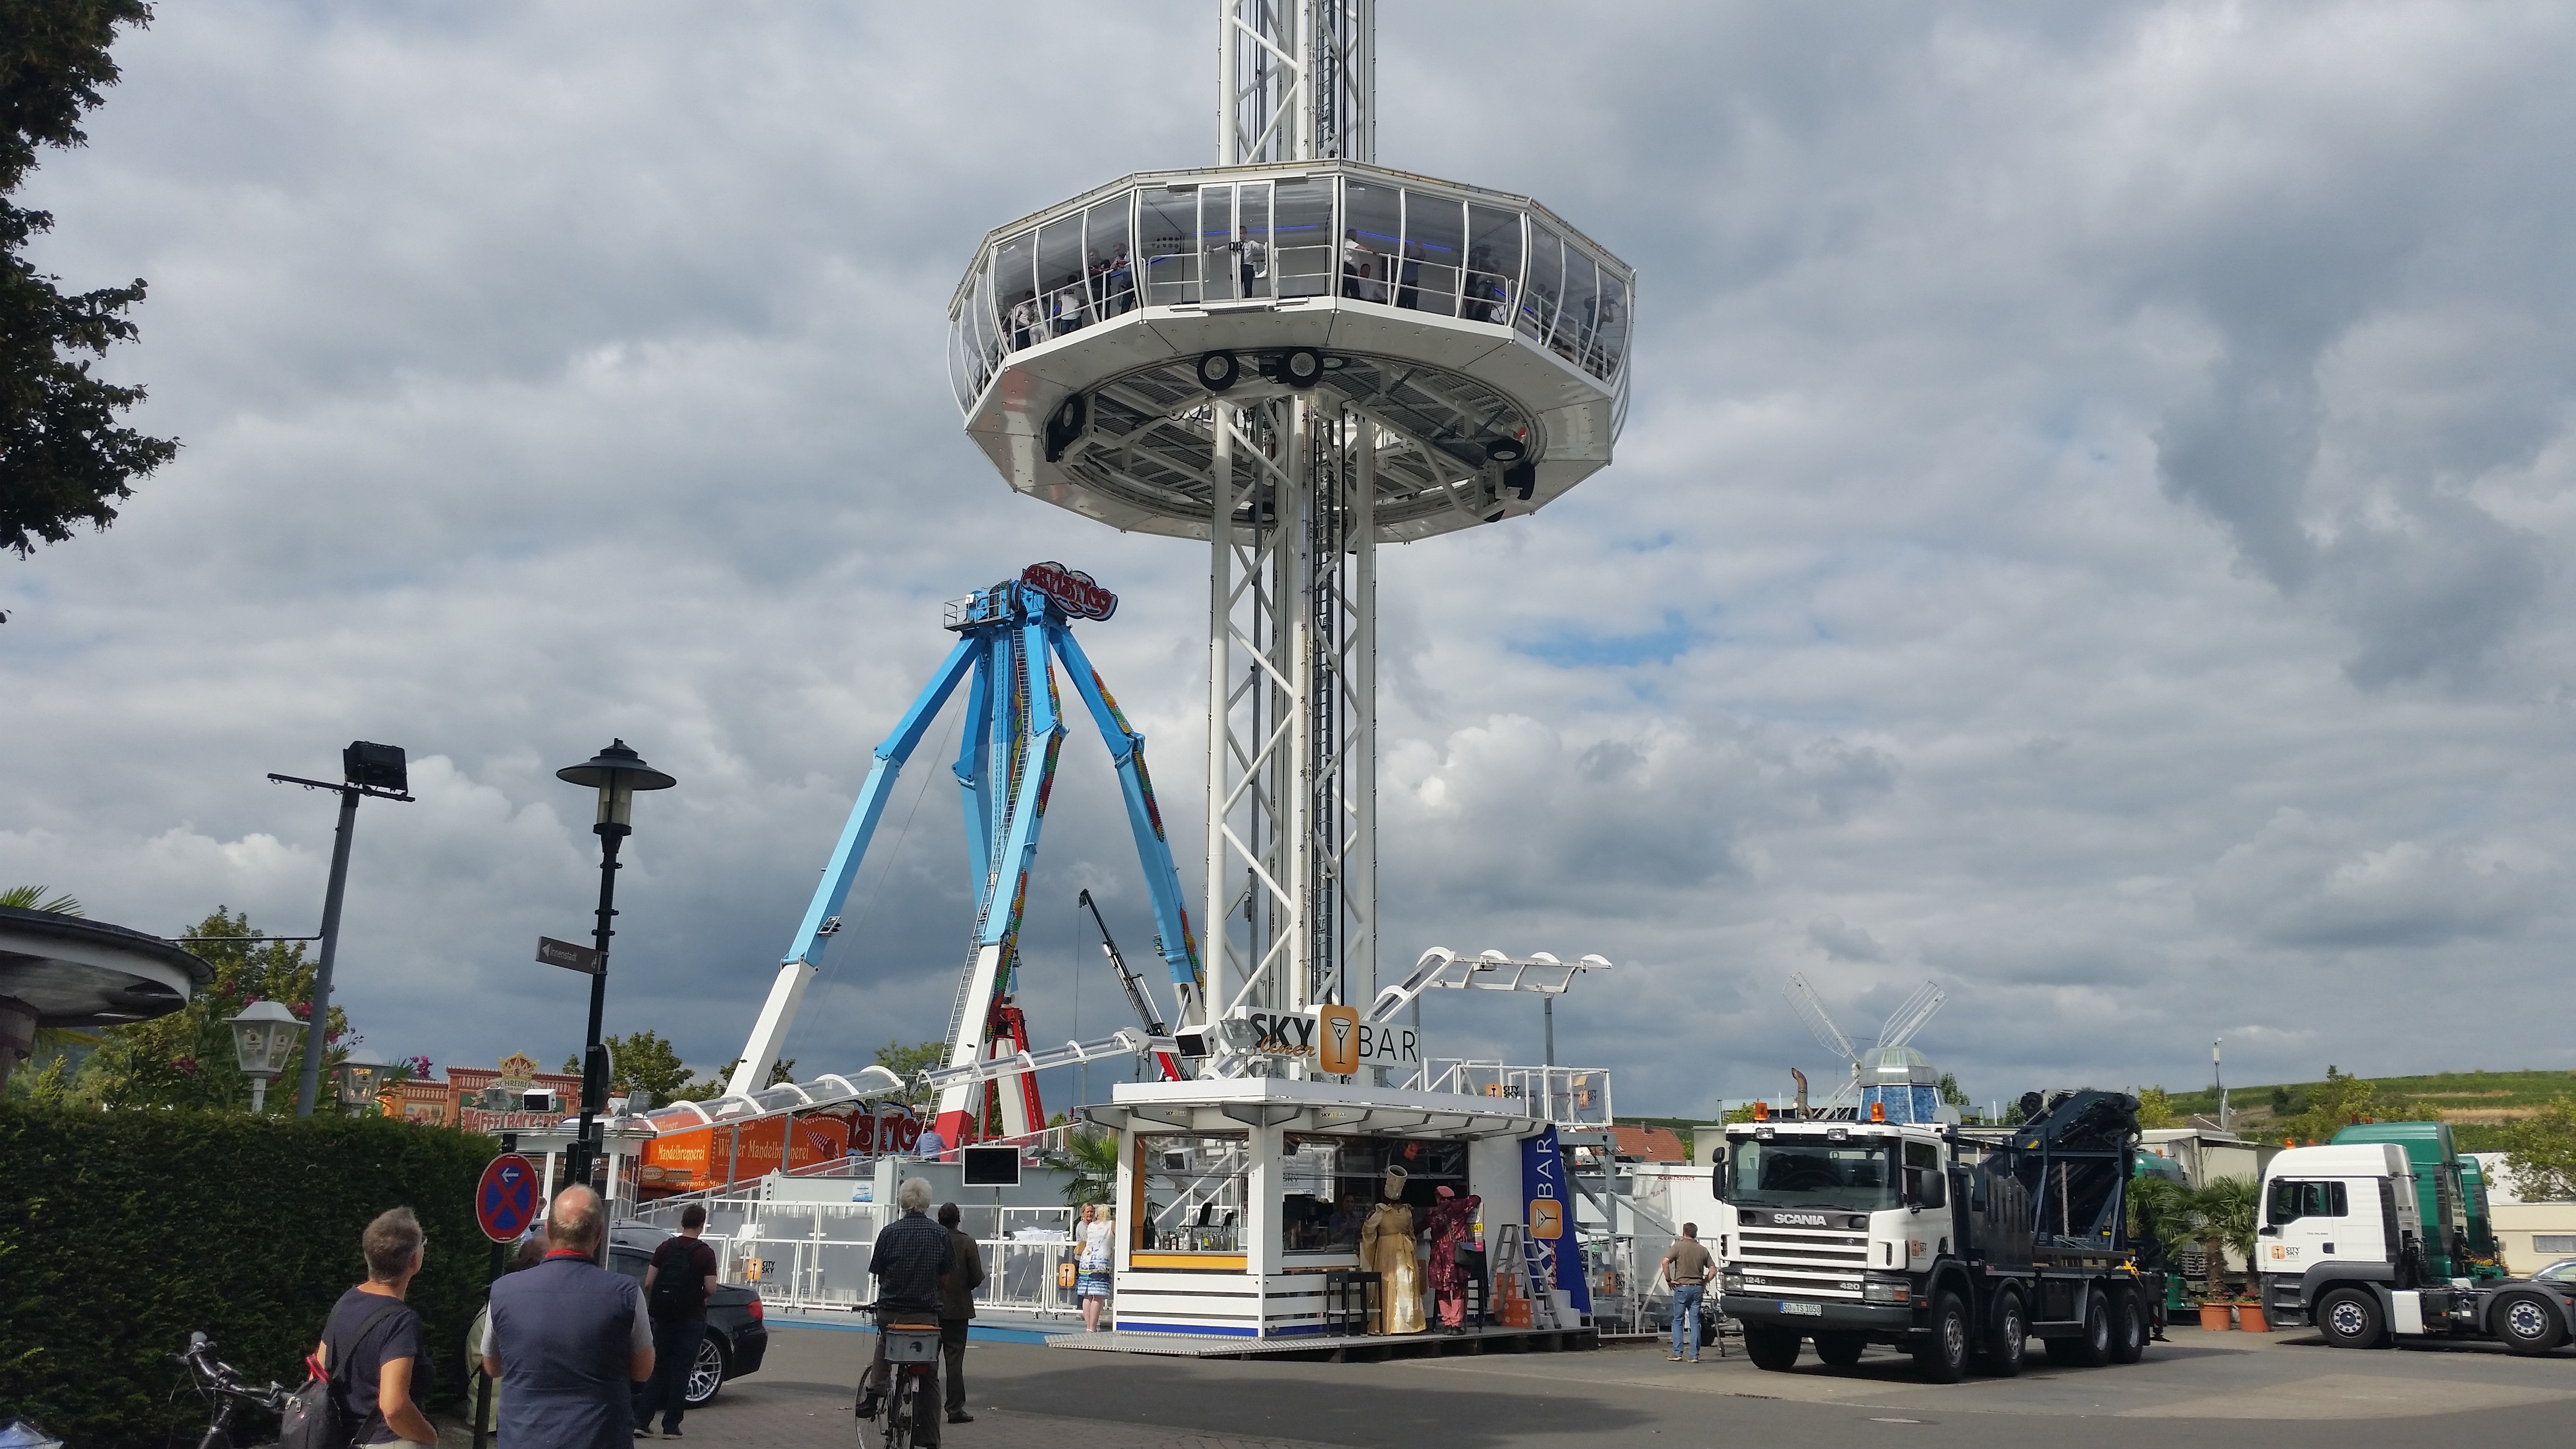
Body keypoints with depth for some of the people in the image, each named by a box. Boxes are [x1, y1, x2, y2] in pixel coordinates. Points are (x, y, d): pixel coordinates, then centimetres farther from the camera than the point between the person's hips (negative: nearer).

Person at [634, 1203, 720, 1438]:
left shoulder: (665, 1247, 1)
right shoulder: (705, 1253, -10)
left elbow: (648, 1283, 1)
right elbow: (711, 1289, -13)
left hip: (663, 1316, 3)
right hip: (692, 1319, -3)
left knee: (658, 1367, 13)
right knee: (681, 1370, 3)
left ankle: (641, 1421, 8)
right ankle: (671, 1426, 3)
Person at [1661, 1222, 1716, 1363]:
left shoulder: (1679, 1246, -4)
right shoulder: (1703, 1250, 8)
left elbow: (1665, 1262, -17)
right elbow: (1713, 1268, 7)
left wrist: (1668, 1279, -8)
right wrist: (1705, 1281, 13)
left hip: (1682, 1287, -3)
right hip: (1698, 1288, 3)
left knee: (1678, 1321, 5)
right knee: (1695, 1322, 6)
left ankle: (1677, 1353, 1)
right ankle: (1695, 1355, 3)